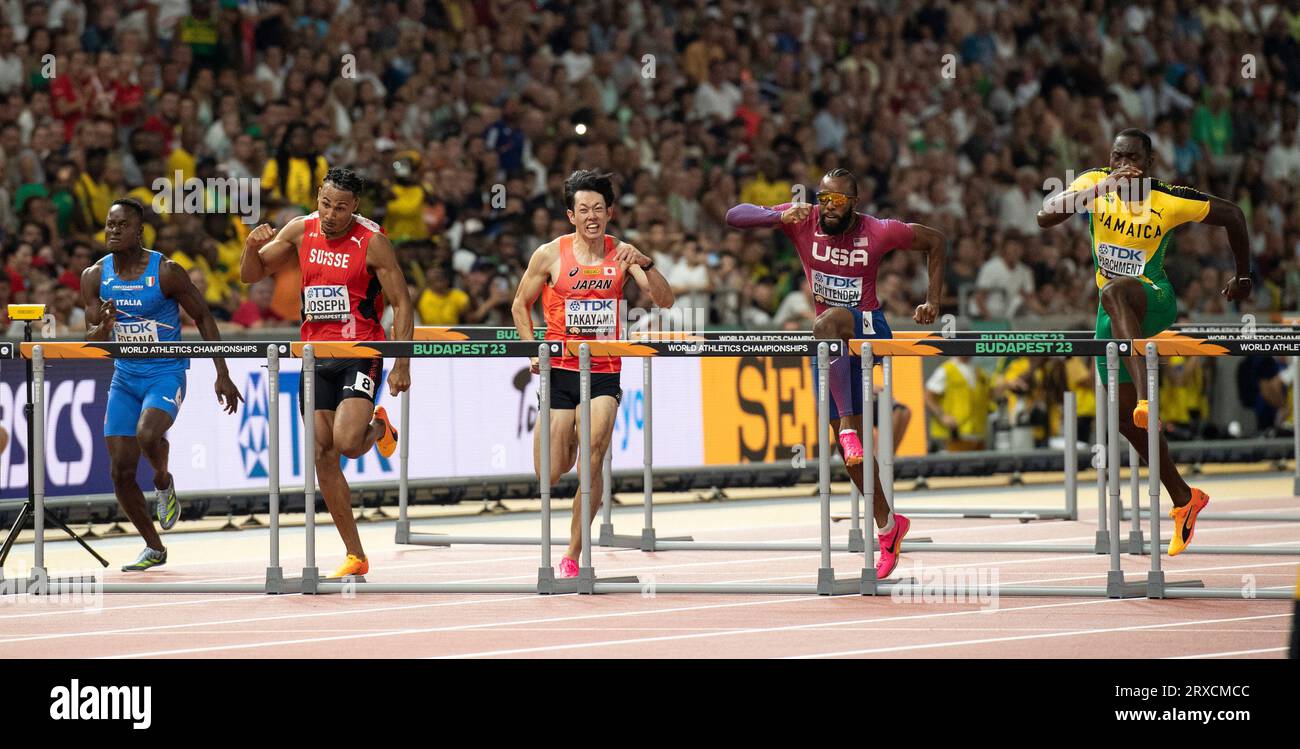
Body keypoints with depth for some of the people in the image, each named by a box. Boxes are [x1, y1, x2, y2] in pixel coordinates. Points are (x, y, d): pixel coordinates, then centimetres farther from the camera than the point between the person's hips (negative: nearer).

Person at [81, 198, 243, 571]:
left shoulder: (166, 272, -13)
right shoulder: (95, 277, -1)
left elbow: (203, 318, -4)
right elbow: (92, 342, -1)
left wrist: (223, 375, -8)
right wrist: (104, 327, -26)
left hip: (166, 375, -5)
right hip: (125, 378, 5)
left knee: (147, 435, -34)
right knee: (121, 473, -2)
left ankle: (164, 483, 0)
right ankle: (154, 549, 17)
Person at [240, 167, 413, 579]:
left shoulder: (372, 241, -9)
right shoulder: (300, 231, 4)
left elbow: (401, 303, -6)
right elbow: (250, 275, 12)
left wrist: (402, 364, -13)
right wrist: (253, 246, -11)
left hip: (360, 354, -5)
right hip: (315, 355, 5)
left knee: (346, 443, -24)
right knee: (323, 457, 1)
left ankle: (379, 427, 15)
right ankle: (355, 556, 9)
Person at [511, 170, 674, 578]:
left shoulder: (621, 253, 1)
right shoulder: (550, 255, -2)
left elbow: (664, 300, -6)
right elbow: (520, 305, 10)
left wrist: (645, 264, -23)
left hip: (604, 372, 0)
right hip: (560, 370, 0)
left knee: (594, 449, -21)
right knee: (550, 476, -1)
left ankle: (574, 555, -11)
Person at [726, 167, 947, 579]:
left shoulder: (879, 232, -13)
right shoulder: (804, 221, -8)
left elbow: (935, 241, 3)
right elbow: (734, 216, -14)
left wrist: (932, 302, -2)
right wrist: (780, 217, -32)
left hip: (868, 328, -4)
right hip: (832, 345, 4)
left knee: (827, 323, -40)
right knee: (848, 444, 5)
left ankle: (849, 425, -44)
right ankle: (888, 524, 20)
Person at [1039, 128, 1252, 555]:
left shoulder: (1171, 202, -12)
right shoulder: (1095, 184, -6)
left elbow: (1232, 216, 3)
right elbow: (1046, 217, -22)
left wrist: (1243, 277, 11)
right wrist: (1101, 189, -33)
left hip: (1154, 301, -5)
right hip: (1113, 315, 5)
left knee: (1113, 292, -42)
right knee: (1127, 416, 7)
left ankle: (1146, 393, -56)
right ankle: (1184, 500, 24)